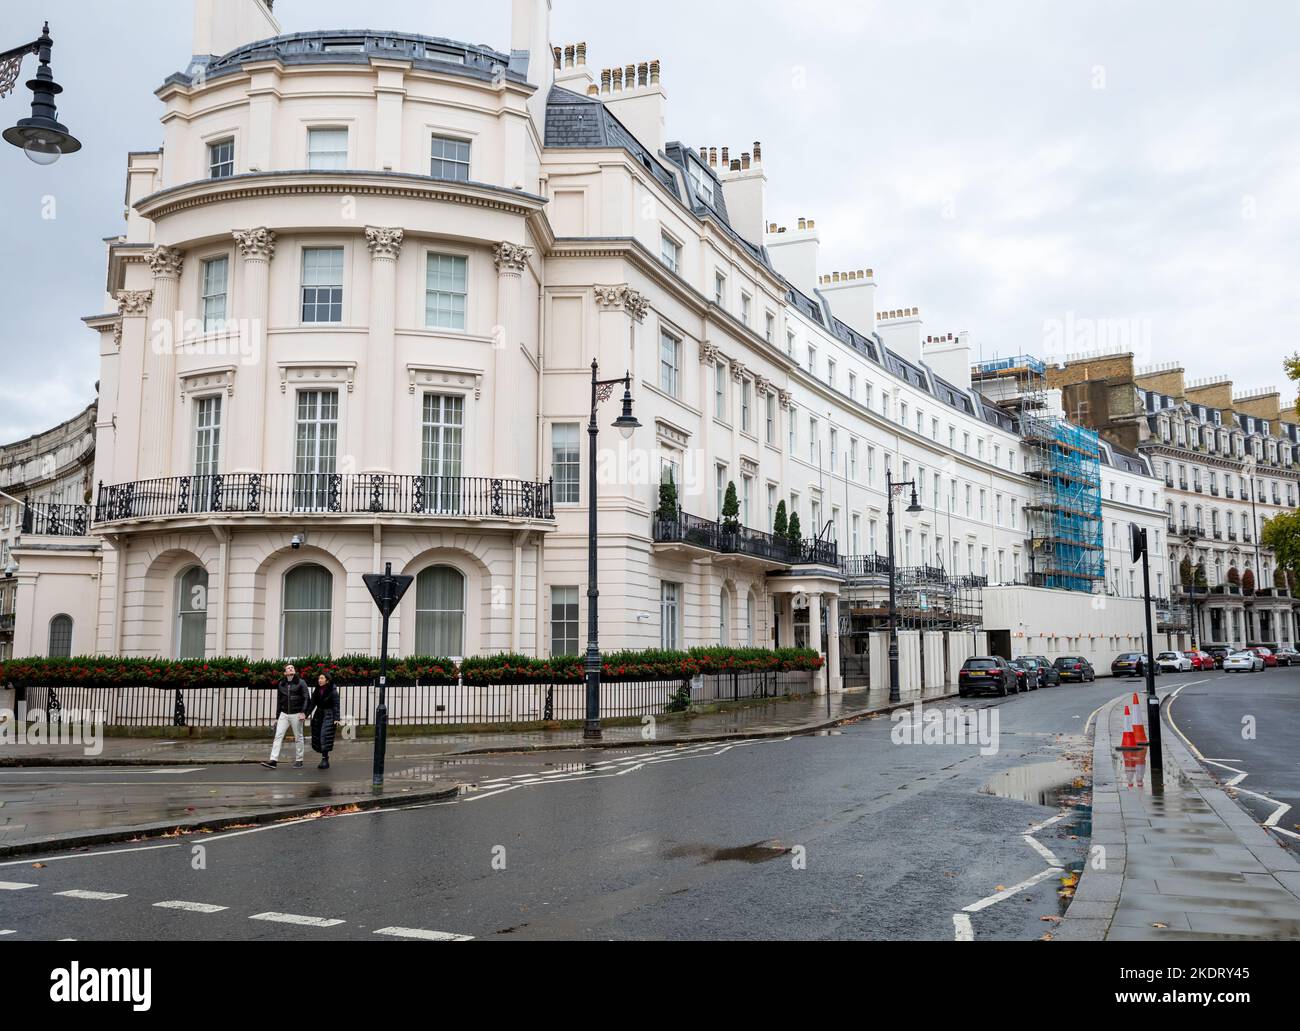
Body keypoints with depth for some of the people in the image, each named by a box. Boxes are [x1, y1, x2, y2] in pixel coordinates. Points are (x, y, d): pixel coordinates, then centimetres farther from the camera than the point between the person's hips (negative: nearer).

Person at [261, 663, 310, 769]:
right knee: (278, 736, -7)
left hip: (296, 714, -3)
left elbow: (307, 698, -5)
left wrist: (303, 712, -16)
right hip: (284, 714, 3)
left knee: (298, 738, 3)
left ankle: (299, 761, 10)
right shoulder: (281, 684, 11)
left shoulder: (301, 683, -1)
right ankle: (273, 760, -10)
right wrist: (277, 717, 15)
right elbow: (279, 701, 17)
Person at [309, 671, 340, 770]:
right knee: (317, 737, 3)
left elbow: (336, 705, -11)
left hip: (328, 716, -6)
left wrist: (336, 718, -19)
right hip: (318, 715, 6)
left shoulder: (332, 691, -8)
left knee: (325, 736, -16)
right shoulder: (317, 691, 9)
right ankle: (325, 759, 14)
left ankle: (325, 759, -14)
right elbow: (312, 704, 9)